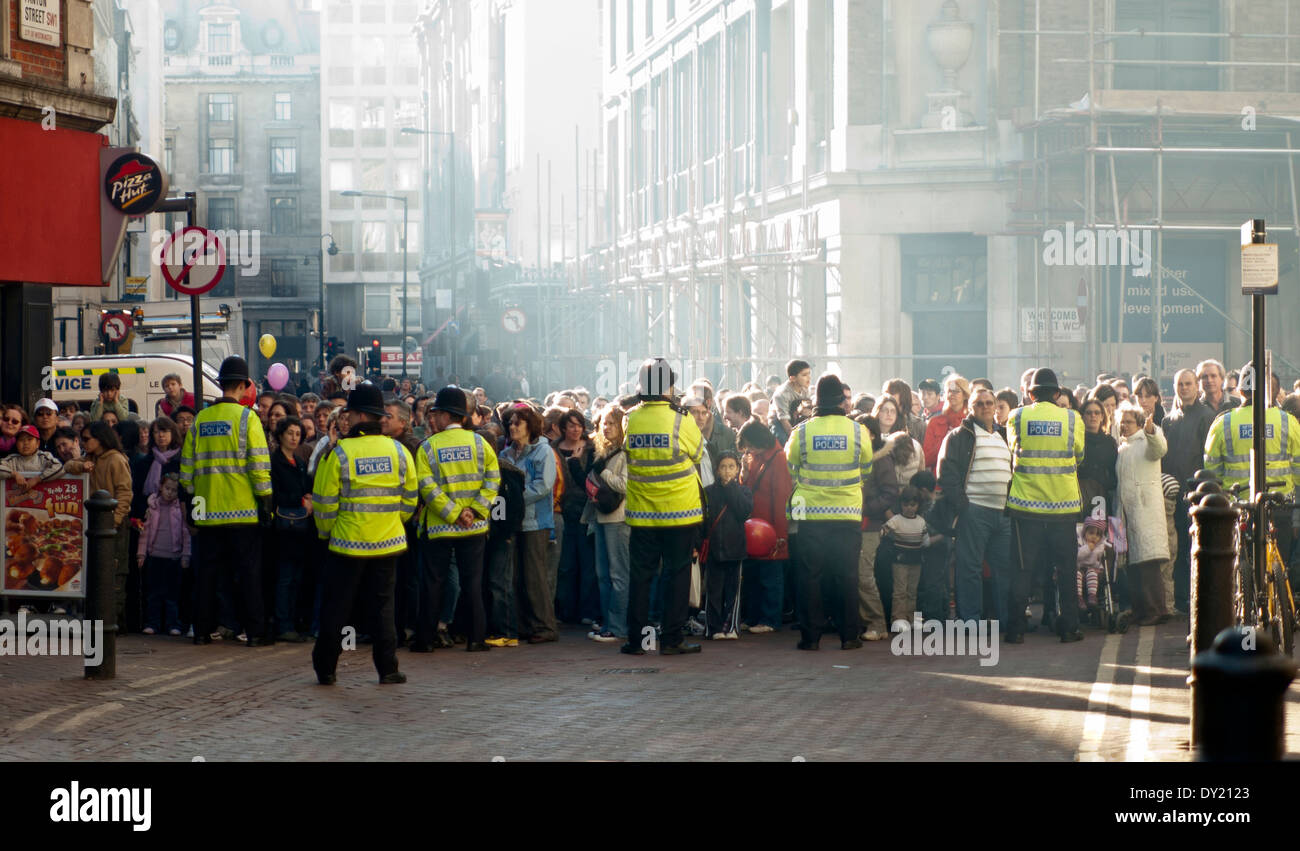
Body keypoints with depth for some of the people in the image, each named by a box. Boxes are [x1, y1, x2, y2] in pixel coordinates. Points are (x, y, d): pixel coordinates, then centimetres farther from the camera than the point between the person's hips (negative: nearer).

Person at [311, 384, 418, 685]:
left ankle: (325, 668, 11)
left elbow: (324, 503, -6)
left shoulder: (338, 453, -11)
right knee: (382, 604, 10)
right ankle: (388, 669, 7)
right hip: (388, 543, 3)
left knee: (336, 606, 7)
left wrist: (326, 531, 11)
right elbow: (409, 499, 6)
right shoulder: (398, 451, -1)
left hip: (348, 544, -3)